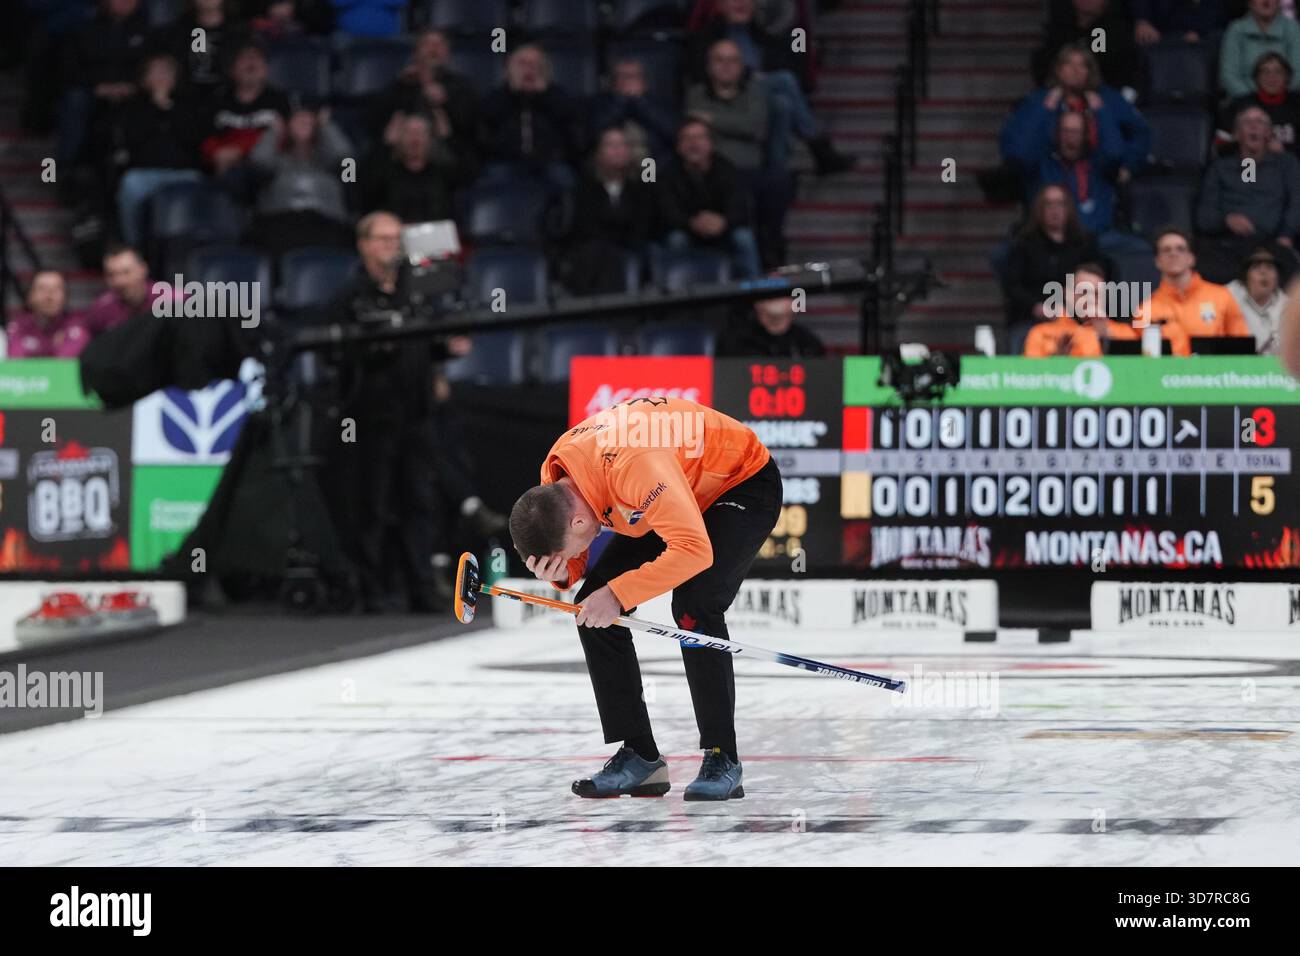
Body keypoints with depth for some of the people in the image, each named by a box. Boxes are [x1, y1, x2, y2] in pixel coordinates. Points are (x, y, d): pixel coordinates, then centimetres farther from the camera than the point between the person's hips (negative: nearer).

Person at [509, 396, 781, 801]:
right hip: (678, 493, 8)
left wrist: (618, 594, -39)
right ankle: (639, 756, 1)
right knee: (592, 605, -4)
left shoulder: (635, 465, -41)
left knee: (693, 607, -28)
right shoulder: (554, 478, -15)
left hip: (745, 482, -8)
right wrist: (562, 573, -24)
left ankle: (722, 759, -19)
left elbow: (694, 549, -44)